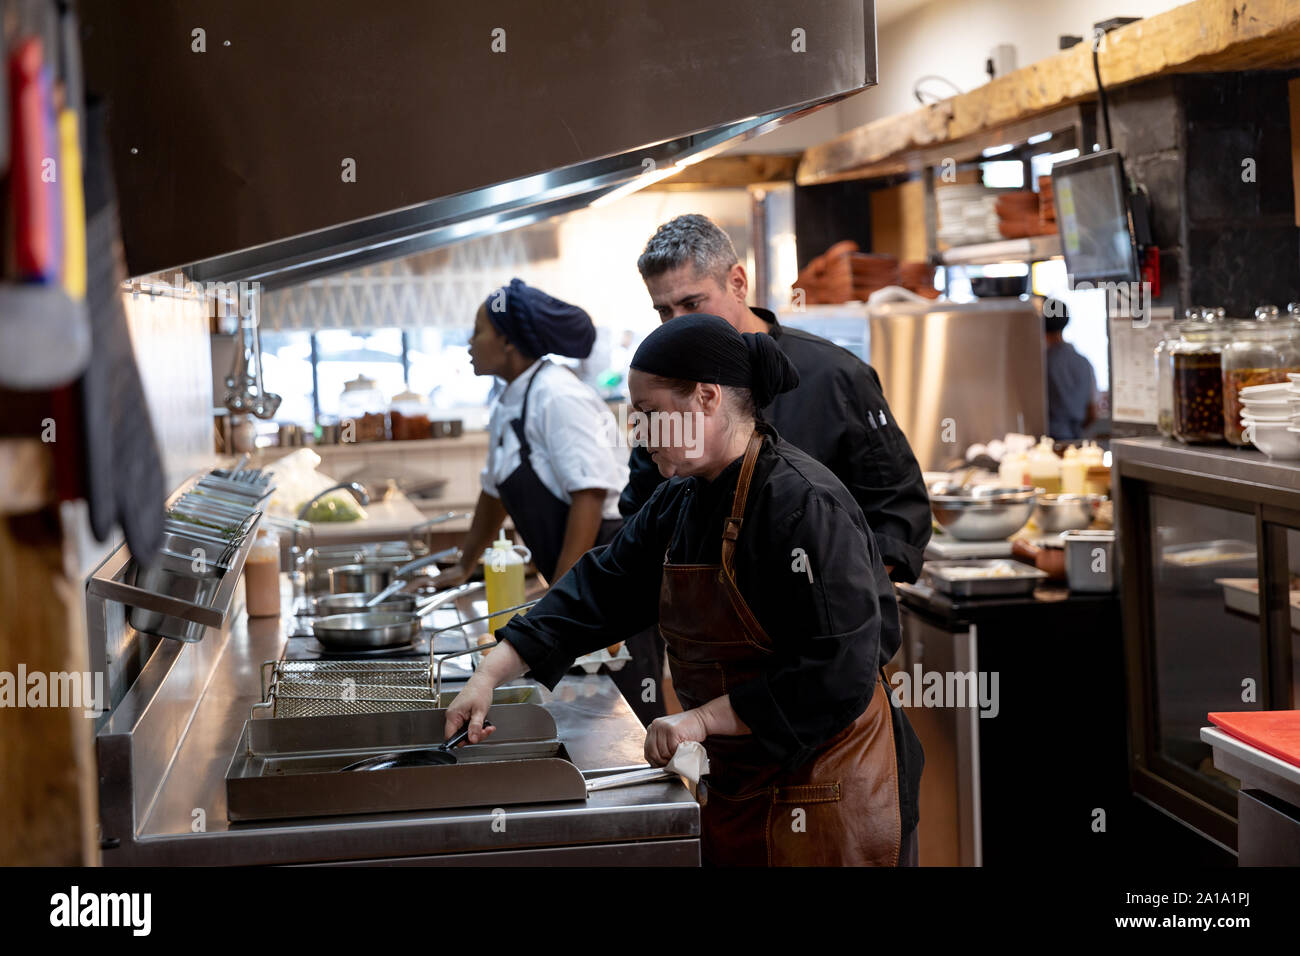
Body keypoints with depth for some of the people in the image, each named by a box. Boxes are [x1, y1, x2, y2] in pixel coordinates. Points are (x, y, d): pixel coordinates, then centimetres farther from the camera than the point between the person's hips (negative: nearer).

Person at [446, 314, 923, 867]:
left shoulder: (804, 505, -23)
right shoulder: (681, 501, 6)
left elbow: (838, 675, -26)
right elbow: (601, 592, 9)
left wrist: (704, 718, -22)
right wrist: (489, 675, 1)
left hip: (823, 797, -8)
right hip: (736, 785, 8)